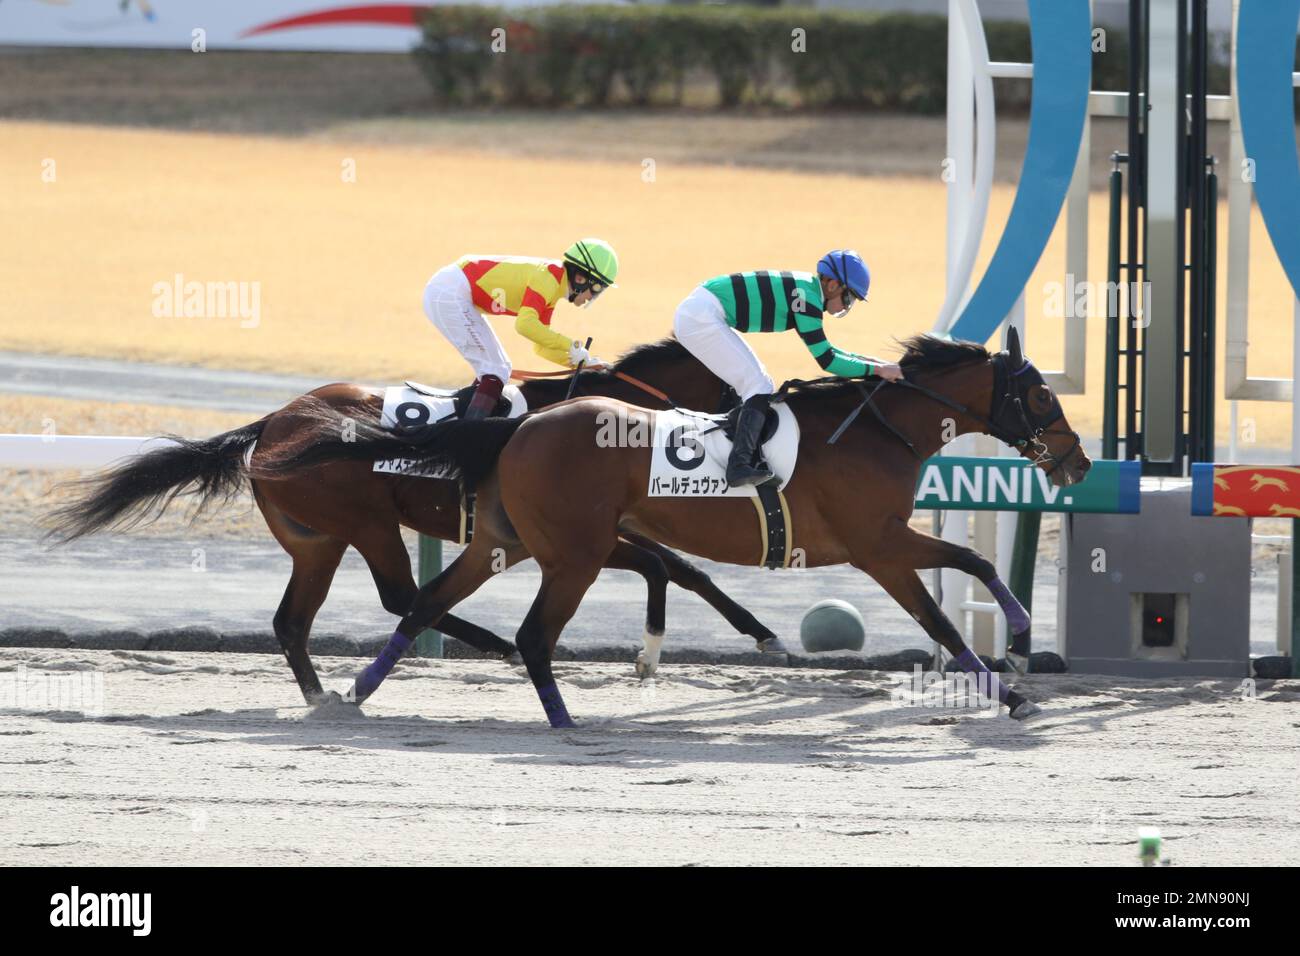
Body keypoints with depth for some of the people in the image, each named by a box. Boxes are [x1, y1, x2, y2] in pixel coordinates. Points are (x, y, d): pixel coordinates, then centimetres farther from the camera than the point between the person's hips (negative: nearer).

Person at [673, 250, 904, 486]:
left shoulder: (805, 288, 13)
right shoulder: (806, 296, -16)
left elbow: (821, 348, 25)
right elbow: (826, 360, -15)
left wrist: (862, 359, 17)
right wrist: (875, 369, -10)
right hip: (701, 319, -10)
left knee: (757, 383, 19)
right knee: (758, 385, -13)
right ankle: (740, 465, -24)